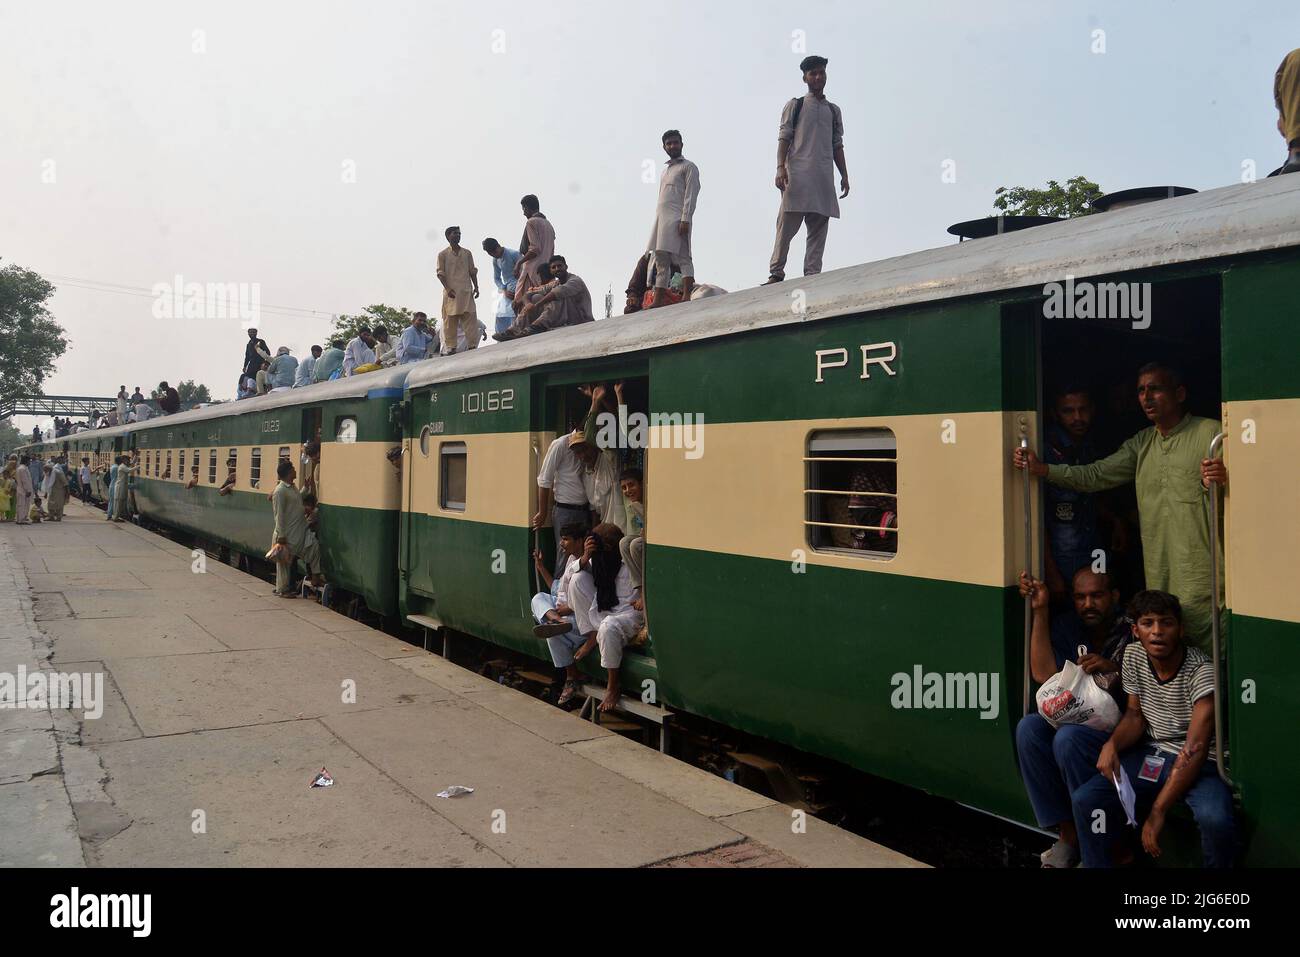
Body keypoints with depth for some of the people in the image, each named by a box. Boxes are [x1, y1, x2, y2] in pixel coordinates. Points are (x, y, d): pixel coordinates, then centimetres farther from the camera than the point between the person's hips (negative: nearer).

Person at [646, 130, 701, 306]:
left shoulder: (688, 167, 5)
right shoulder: (665, 170, 28)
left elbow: (691, 195, -7)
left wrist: (685, 219, -19)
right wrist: (658, 221, 13)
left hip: (677, 219, -8)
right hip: (661, 218, 8)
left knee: (683, 258, -14)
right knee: (661, 261, 2)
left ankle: (686, 297, -21)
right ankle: (657, 302, -1)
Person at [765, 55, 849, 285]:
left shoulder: (834, 111, 22)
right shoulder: (795, 105, 12)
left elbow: (837, 146, 19)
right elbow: (784, 137, 3)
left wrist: (844, 175, 9)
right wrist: (780, 167, -12)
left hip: (824, 177, 4)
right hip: (797, 172, -4)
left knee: (819, 228, -3)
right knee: (787, 224, -10)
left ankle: (812, 275, -4)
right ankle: (776, 273, -10)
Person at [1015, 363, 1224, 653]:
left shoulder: (1210, 432, -4)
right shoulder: (1142, 443, 15)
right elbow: (1096, 475, 10)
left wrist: (1219, 480, -34)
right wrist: (1041, 469, -2)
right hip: (1157, 578, 6)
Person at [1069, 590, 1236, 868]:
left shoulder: (1202, 672, -22)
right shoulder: (1133, 655, -3)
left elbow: (1195, 749, -26)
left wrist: (1157, 813, -30)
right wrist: (1112, 744, -15)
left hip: (1201, 762, -4)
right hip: (1152, 753, 5)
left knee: (1215, 820, -34)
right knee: (1084, 800, -15)